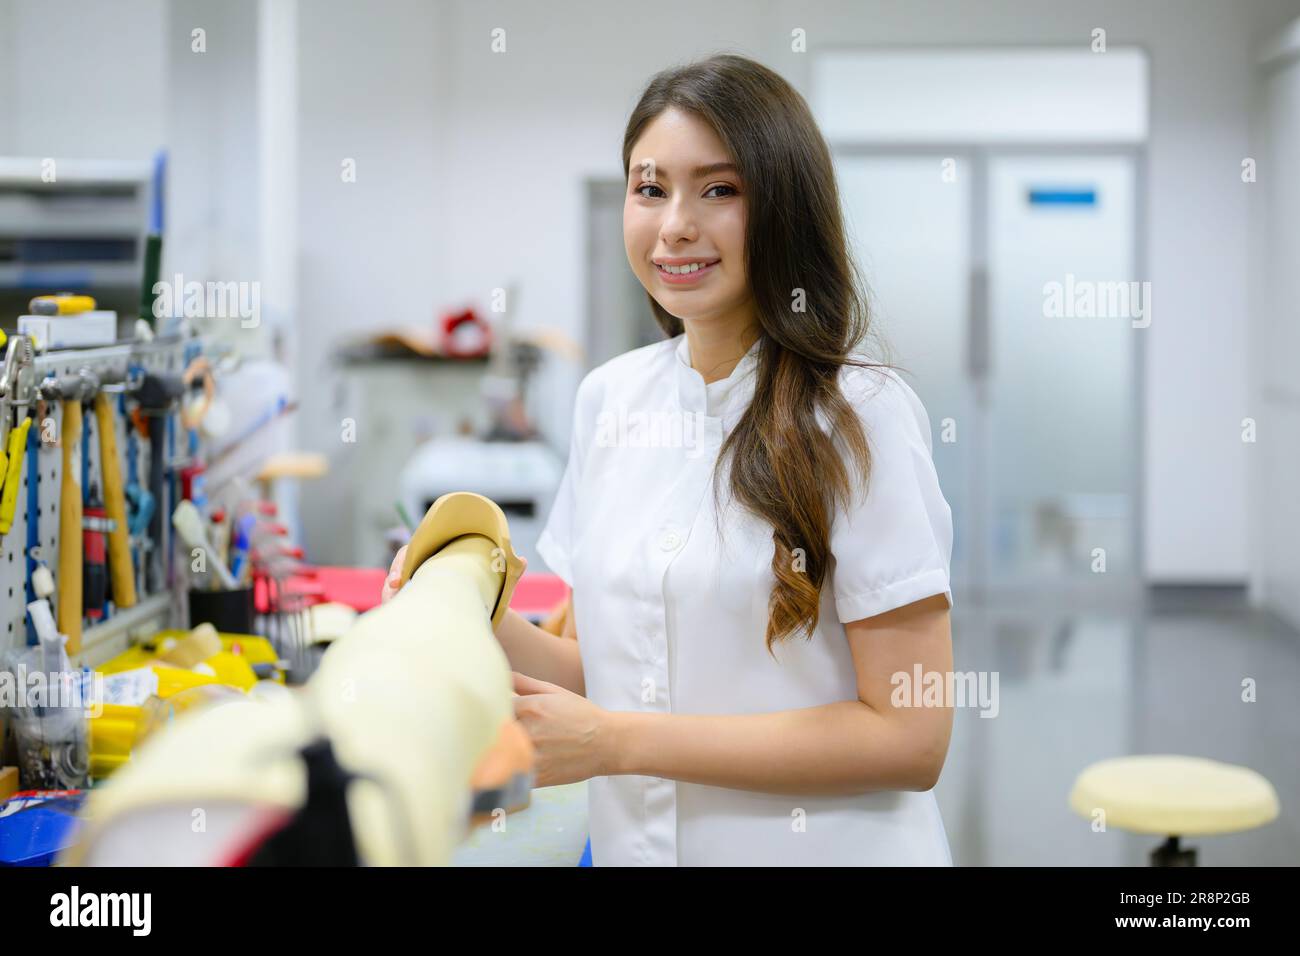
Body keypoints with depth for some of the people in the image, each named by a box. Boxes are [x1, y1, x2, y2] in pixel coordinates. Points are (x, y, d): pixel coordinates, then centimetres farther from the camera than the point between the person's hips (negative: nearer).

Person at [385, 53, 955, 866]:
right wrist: (487, 628, -12)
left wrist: (616, 741, -20)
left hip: (825, 846, -5)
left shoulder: (863, 412, -17)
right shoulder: (611, 396, 1)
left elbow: (910, 738, -18)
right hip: (635, 842, 5)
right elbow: (613, 671, 7)